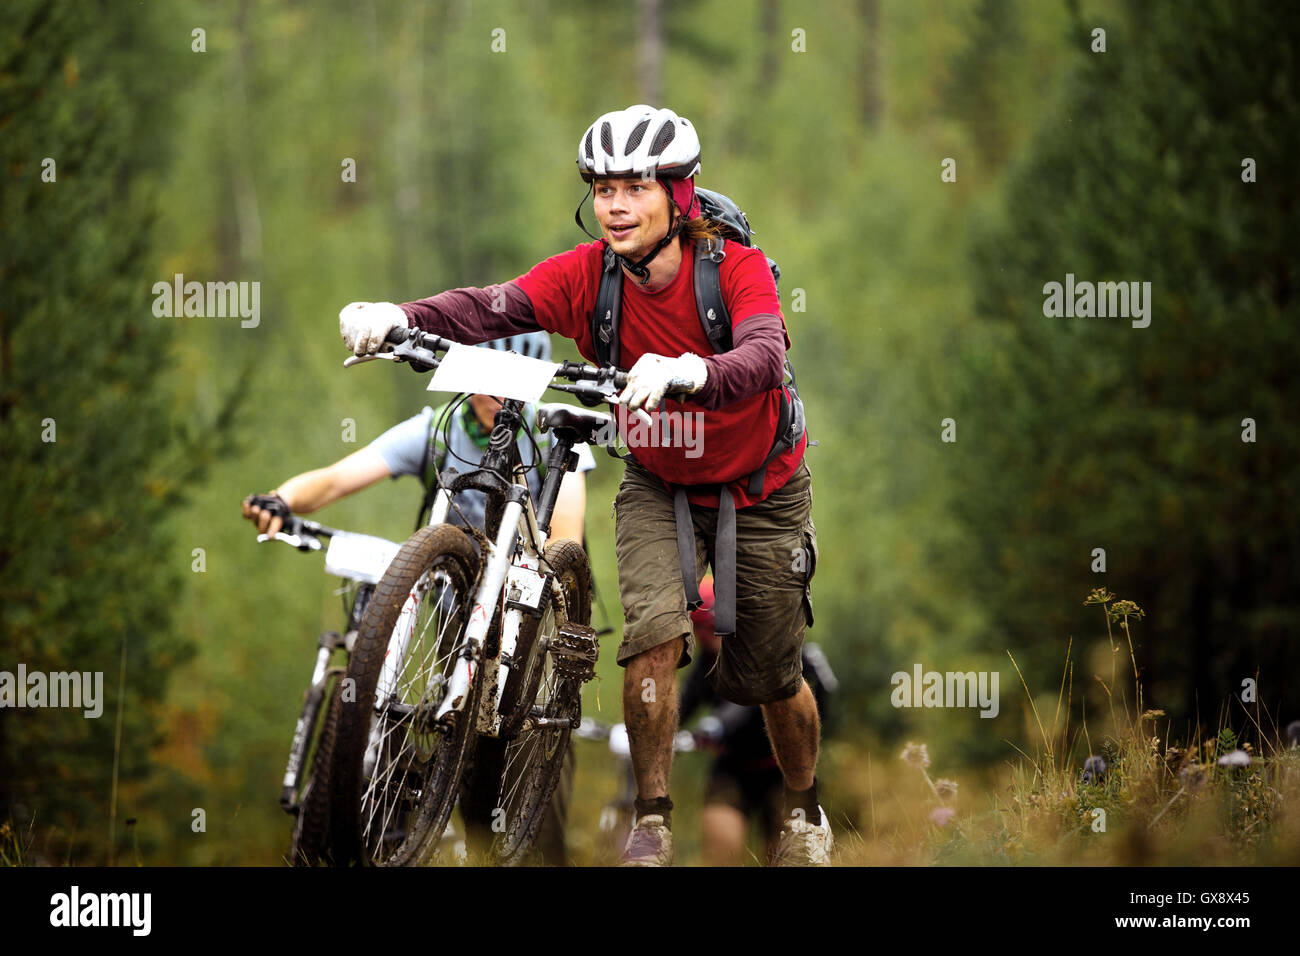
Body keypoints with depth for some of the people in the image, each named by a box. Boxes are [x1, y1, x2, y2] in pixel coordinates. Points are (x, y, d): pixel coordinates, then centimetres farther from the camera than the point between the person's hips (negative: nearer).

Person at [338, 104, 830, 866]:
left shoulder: (737, 269, -27)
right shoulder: (587, 274, -18)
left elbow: (763, 357, -46)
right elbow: (494, 308, -33)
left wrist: (686, 373, -68)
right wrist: (400, 316, -53)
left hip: (759, 487, -2)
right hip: (658, 484, 2)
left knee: (771, 679, 6)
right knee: (655, 632, -23)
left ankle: (807, 814, 36)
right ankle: (652, 824, -8)